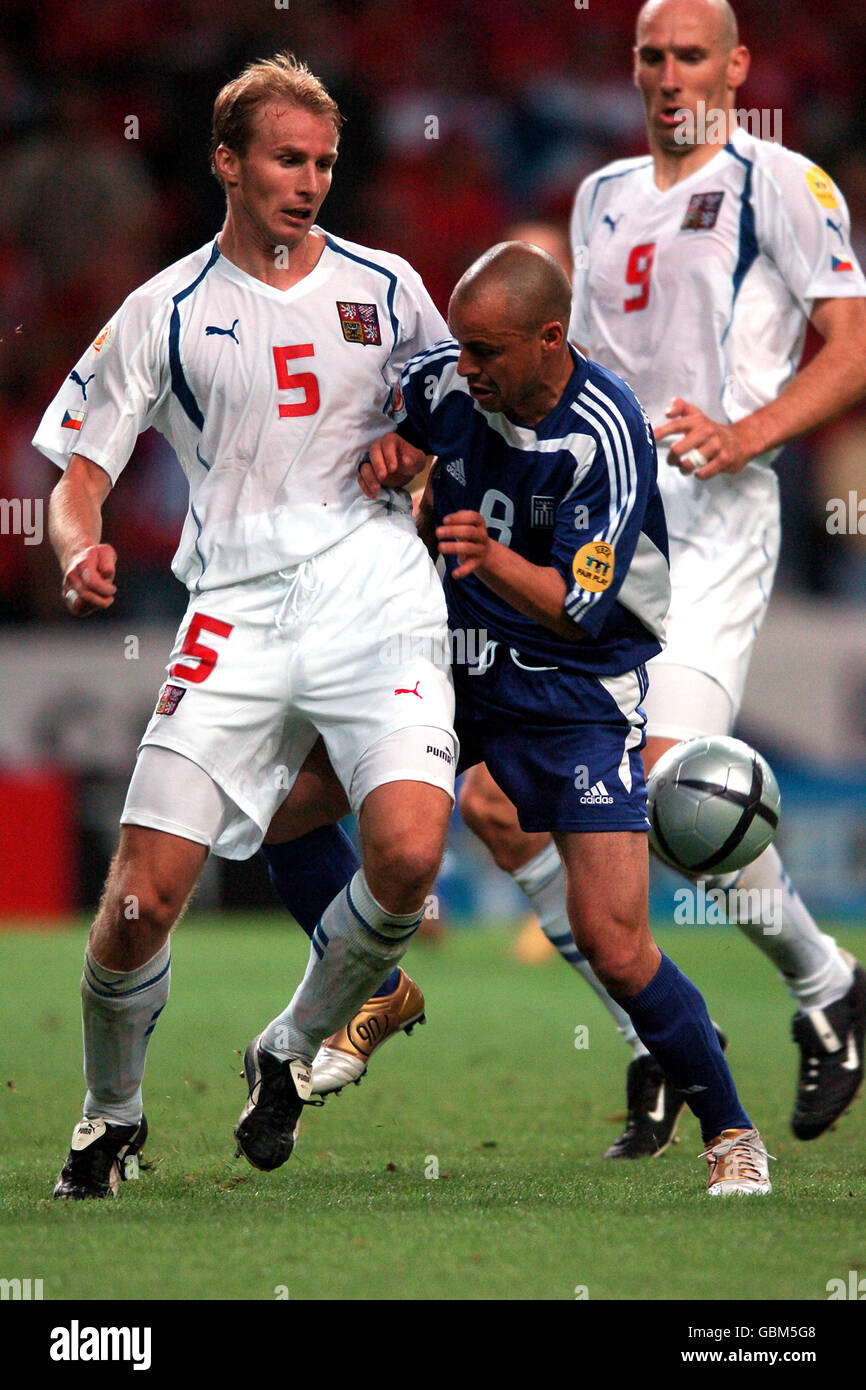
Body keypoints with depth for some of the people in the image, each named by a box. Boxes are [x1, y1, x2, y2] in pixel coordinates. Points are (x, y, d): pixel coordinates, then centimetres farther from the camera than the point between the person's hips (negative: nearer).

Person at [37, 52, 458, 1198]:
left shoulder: (384, 288, 12)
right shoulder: (167, 312, 8)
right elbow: (79, 470, 8)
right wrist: (80, 552, -13)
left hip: (379, 599, 1)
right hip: (238, 614, -1)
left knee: (408, 856, -23)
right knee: (144, 896, -11)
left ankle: (291, 1056, 6)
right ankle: (112, 1117, 16)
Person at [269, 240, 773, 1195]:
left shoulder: (606, 436, -24)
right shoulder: (444, 379, -8)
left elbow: (580, 608, -24)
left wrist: (490, 558, -41)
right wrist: (383, 467, -7)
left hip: (577, 694, -6)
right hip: (450, 662, 6)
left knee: (615, 949, -13)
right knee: (275, 803, -2)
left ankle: (730, 1133, 8)